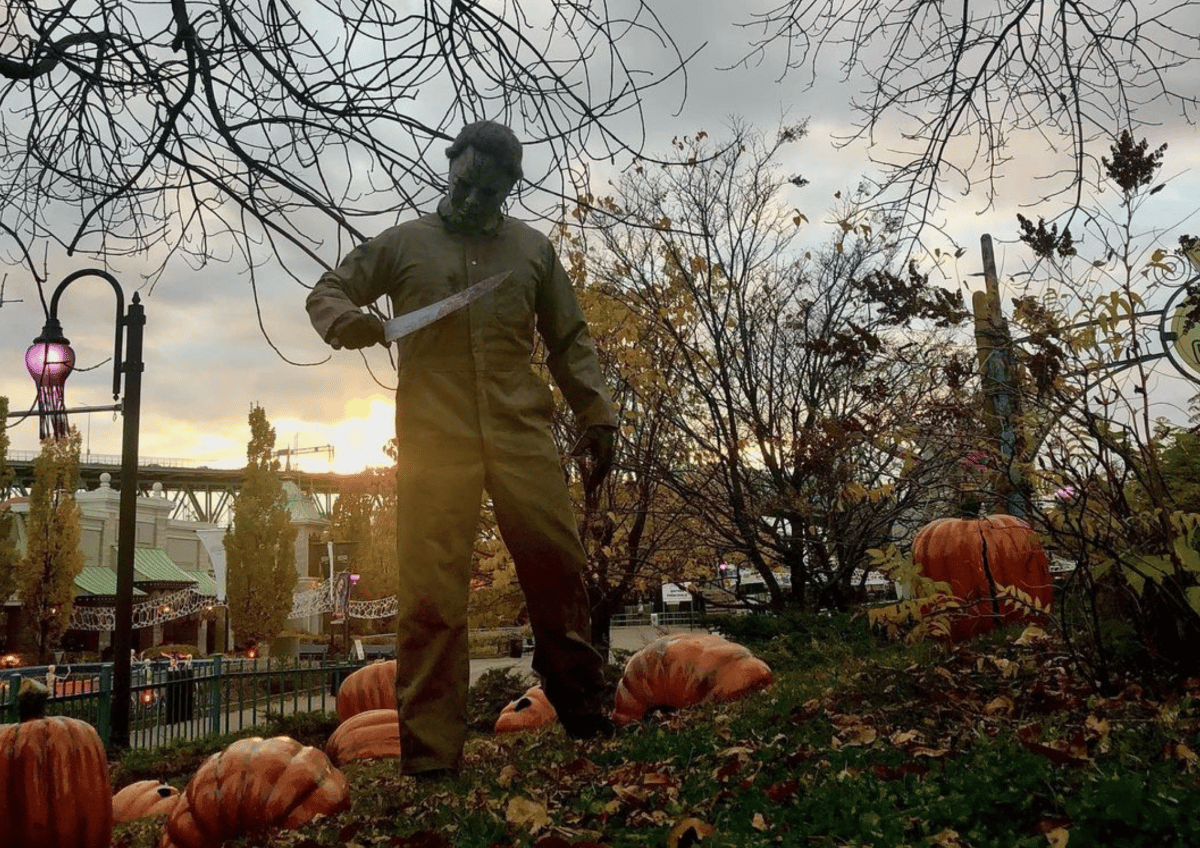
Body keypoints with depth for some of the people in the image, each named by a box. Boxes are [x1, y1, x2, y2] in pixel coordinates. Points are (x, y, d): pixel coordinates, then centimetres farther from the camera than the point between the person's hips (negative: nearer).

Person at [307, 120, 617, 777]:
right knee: (431, 587, -3)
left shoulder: (532, 249, 16)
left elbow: (569, 340, 18)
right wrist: (344, 319, -7)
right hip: (433, 437, -1)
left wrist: (594, 414, 7)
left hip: (520, 432, 2)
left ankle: (581, 708, 20)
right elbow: (327, 291, 17)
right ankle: (429, 749, 4)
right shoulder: (404, 243, 13)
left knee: (558, 563, -1)